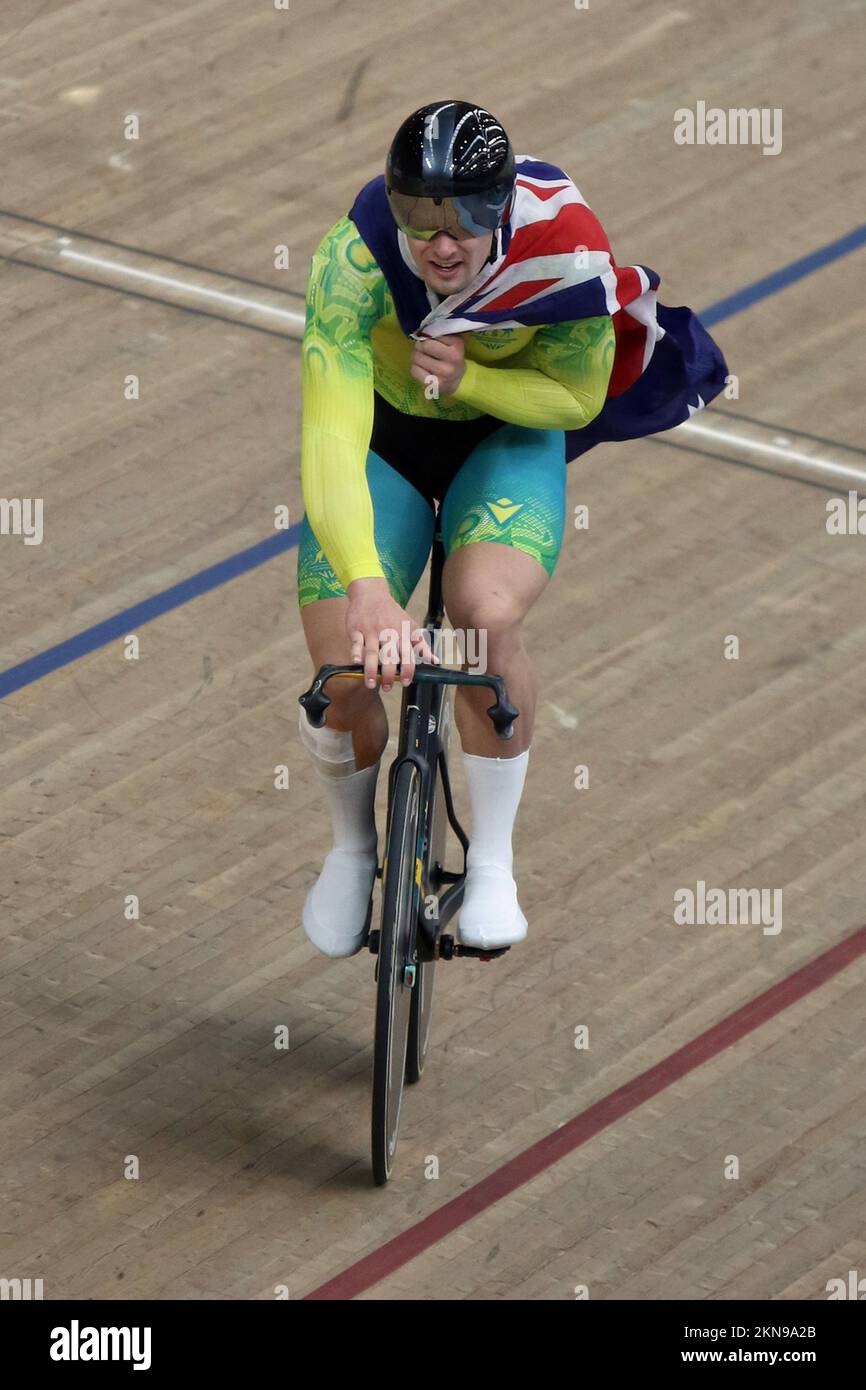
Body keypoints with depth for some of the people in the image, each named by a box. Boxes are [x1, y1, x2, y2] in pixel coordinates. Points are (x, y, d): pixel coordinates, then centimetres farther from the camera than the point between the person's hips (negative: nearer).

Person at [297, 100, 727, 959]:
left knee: (487, 614, -30)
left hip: (509, 430, 0)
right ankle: (352, 847, 20)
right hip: (384, 436, 0)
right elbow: (331, 441, -43)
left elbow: (577, 398, -13)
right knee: (343, 680, -14)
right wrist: (368, 589, -57)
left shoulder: (563, 244, -30)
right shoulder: (353, 263, -34)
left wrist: (470, 379, -34)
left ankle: (492, 863, -9)